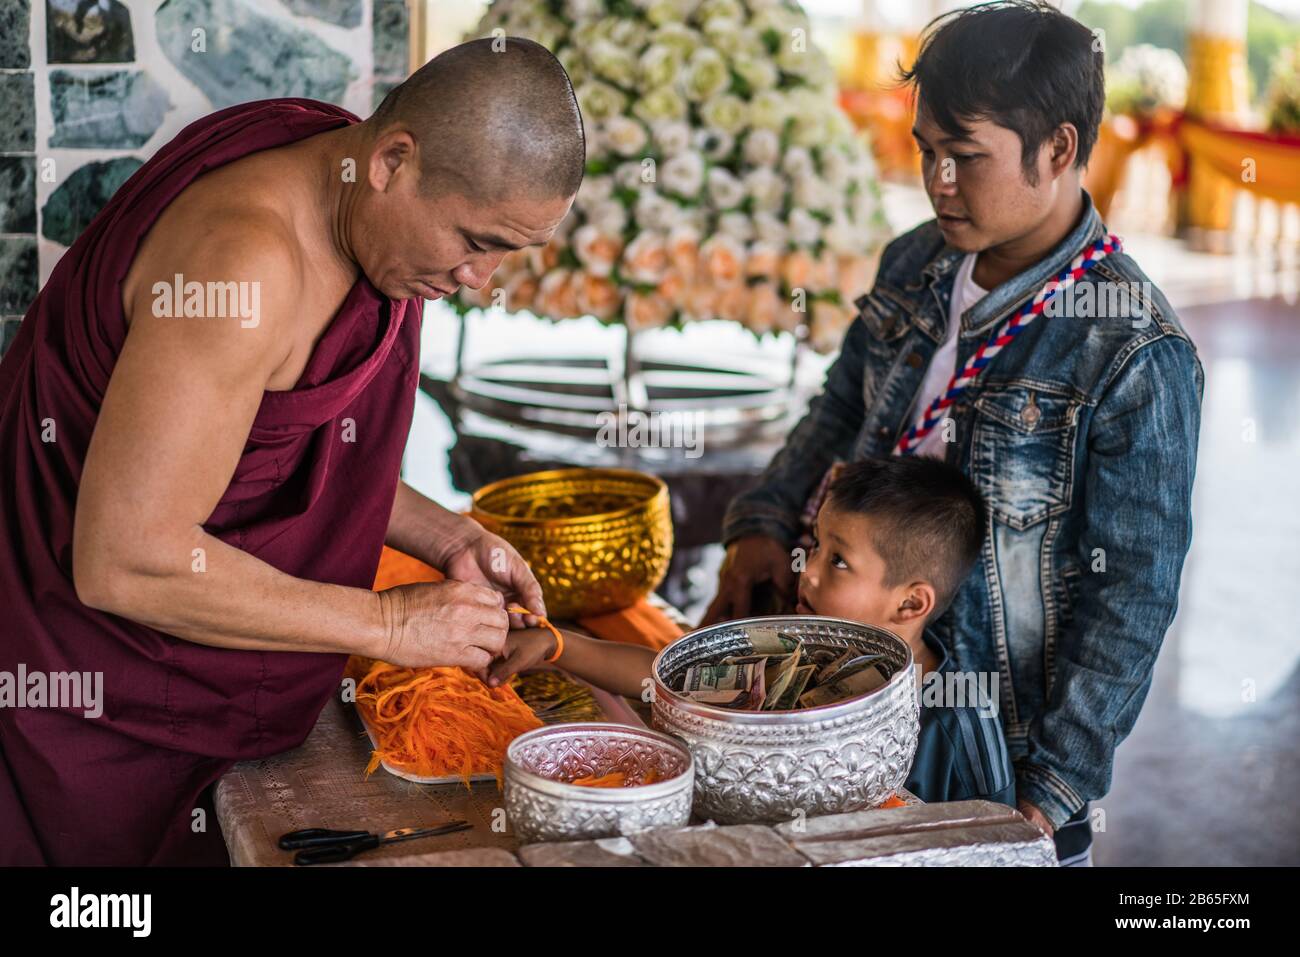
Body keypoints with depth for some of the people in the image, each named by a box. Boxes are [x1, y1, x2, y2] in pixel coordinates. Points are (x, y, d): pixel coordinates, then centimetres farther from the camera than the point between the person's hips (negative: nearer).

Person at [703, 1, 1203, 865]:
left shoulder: (1136, 355, -20)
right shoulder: (915, 268, -1)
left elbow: (1134, 591, -17)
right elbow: (841, 415, 14)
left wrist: (1052, 794, -16)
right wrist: (762, 528, -1)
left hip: (1005, 741, -5)